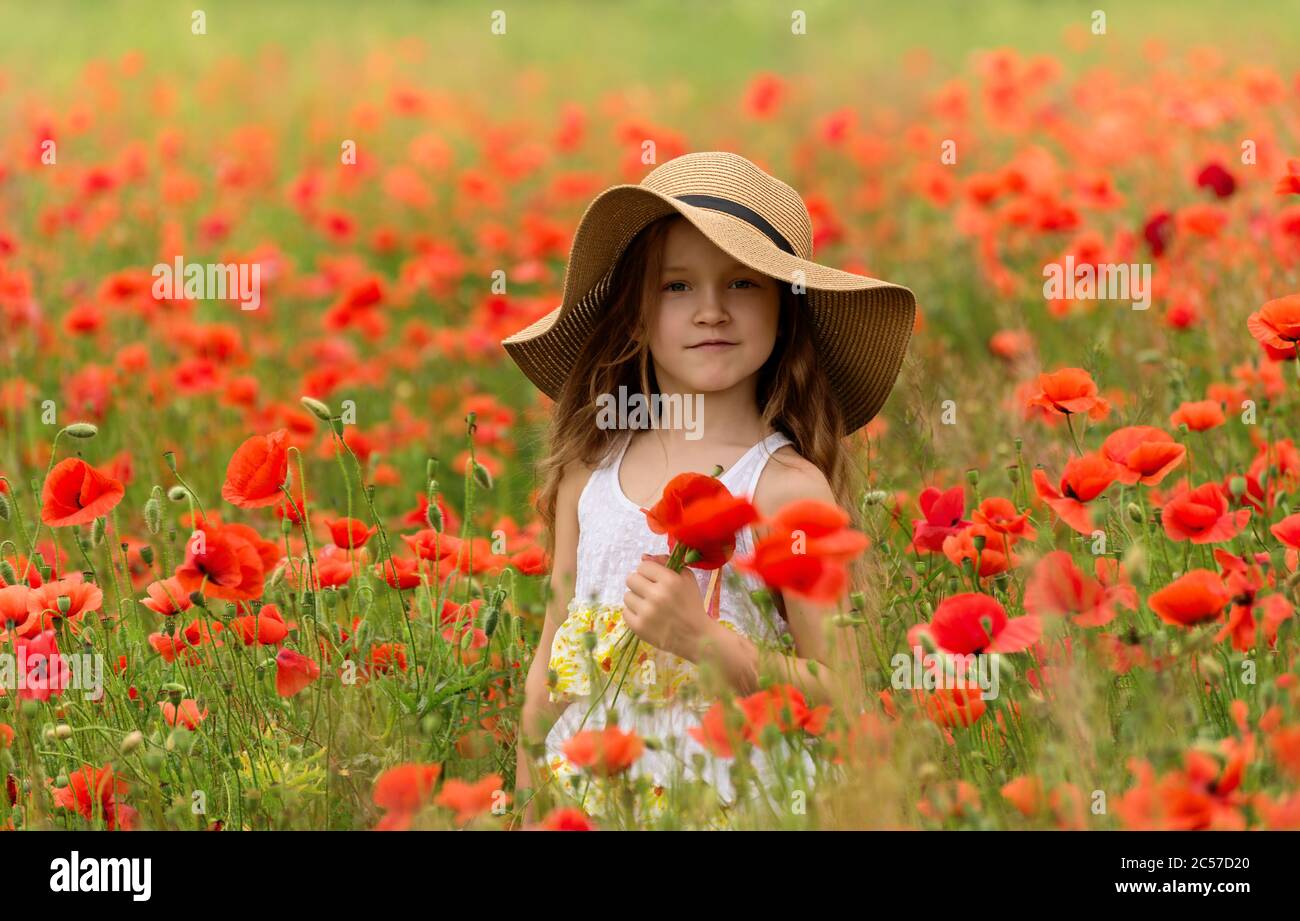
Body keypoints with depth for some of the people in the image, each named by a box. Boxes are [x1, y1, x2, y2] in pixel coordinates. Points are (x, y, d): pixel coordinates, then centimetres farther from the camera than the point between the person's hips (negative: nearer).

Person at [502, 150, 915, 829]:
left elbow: (840, 690, -12)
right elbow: (549, 666, 9)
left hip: (723, 803, -3)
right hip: (583, 796, 3)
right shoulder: (589, 474, 2)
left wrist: (704, 640, -21)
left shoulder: (787, 486, -11)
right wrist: (526, 810, 7)